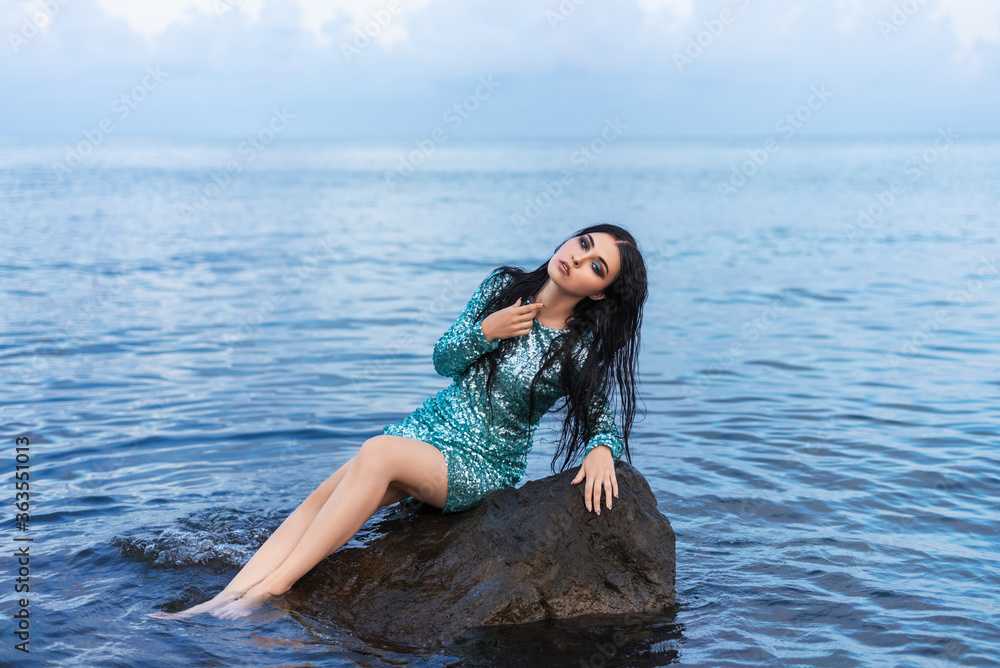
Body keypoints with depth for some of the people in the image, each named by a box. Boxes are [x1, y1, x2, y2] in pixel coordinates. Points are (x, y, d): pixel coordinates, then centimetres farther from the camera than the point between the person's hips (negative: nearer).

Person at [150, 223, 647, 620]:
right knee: (321, 497, -18)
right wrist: (485, 331, -13)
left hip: (483, 467, -5)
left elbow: (603, 419, 1)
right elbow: (443, 360, 6)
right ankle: (222, 600, -23)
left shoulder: (584, 350, -10)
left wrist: (602, 449, -22)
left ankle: (267, 592, -32)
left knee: (378, 452, -33)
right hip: (428, 428, 5)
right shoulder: (504, 286, 0)